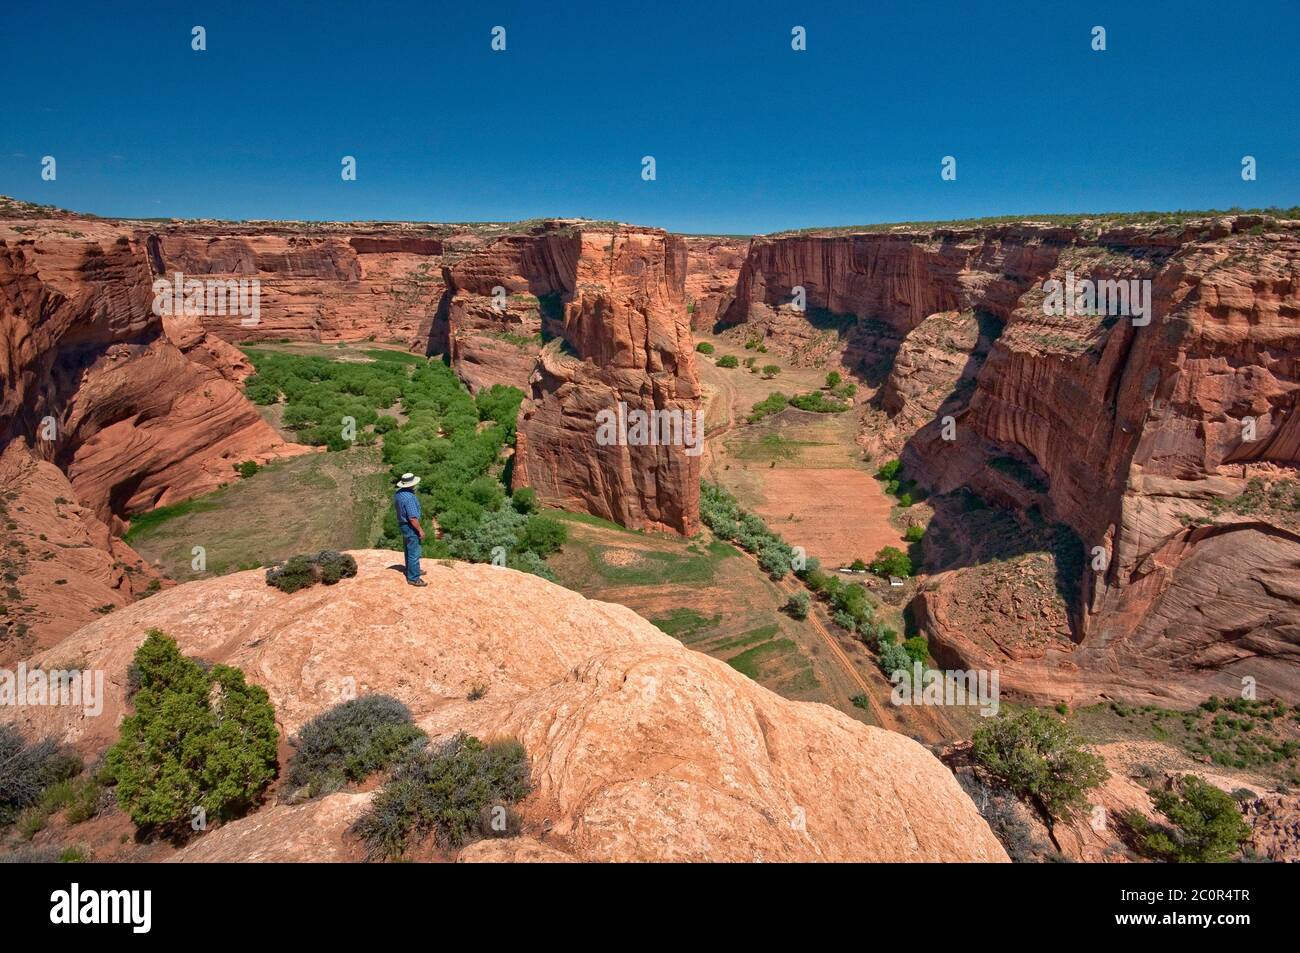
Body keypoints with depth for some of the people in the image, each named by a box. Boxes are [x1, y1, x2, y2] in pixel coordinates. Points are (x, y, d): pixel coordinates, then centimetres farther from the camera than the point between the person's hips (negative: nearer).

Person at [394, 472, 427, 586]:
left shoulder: (398, 493, 0)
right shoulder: (409, 497, -29)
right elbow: (413, 518, -27)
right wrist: (420, 530, -17)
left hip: (402, 524, 10)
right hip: (410, 527, -10)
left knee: (409, 550, 24)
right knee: (414, 552, -1)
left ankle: (412, 570, 39)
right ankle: (413, 578, 6)